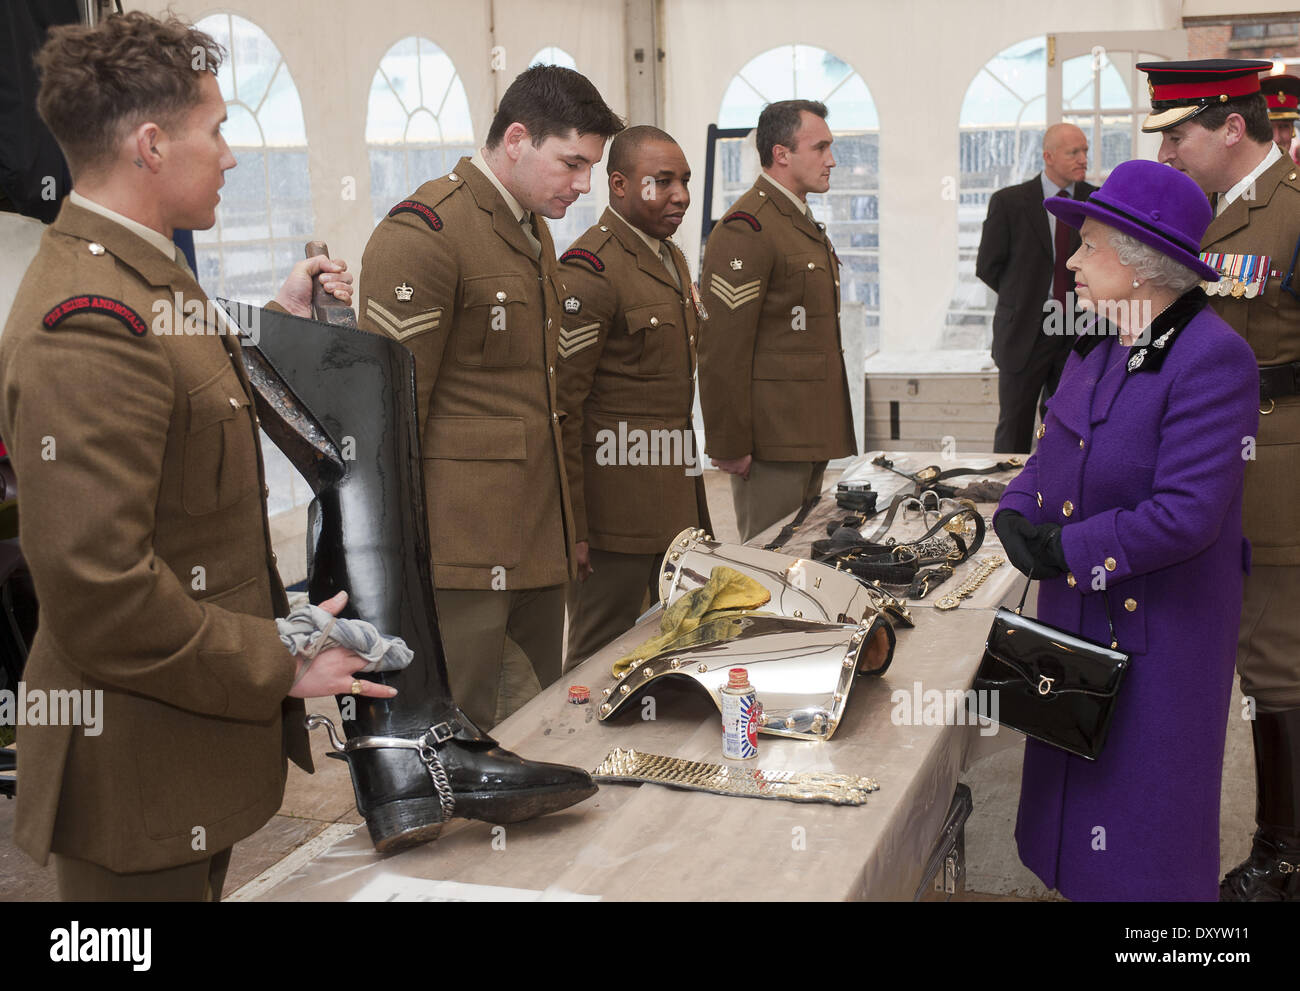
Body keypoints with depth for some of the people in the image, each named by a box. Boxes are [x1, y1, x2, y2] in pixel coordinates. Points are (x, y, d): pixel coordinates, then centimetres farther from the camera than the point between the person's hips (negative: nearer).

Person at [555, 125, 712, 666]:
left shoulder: (672, 258, 16)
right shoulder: (590, 271, -15)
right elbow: (562, 404, -18)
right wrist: (570, 527, -20)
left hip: (676, 501, 9)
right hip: (617, 507, -9)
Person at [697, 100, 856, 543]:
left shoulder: (803, 223, 17)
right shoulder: (745, 230, -16)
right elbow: (722, 350, -19)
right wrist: (730, 446, -19)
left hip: (810, 435, 10)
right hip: (770, 438, -10)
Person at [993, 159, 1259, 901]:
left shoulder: (1212, 360, -22)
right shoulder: (1099, 348, 5)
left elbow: (1184, 514, -26)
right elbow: (1056, 453, 13)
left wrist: (1066, 550, -19)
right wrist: (1017, 513, -7)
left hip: (1155, 632, -8)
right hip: (1079, 614, 8)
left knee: (1143, 825, 7)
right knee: (1075, 782, 19)